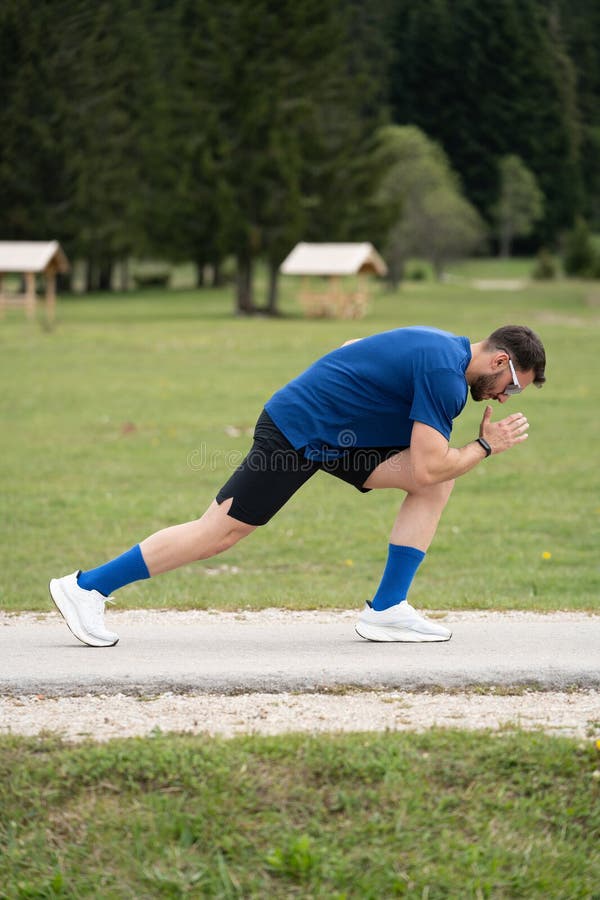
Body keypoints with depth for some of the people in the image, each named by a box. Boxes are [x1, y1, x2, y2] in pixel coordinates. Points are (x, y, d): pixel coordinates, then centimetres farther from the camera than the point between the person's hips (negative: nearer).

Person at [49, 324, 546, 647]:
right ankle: (88, 587, 0)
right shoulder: (446, 374, -20)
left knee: (439, 486, 0)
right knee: (221, 530, -8)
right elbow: (428, 467, -22)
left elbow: (352, 349, 23)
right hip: (299, 433, -10)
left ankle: (387, 609, 0)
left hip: (336, 433, 10)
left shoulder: (443, 346, 11)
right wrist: (486, 446, -10)